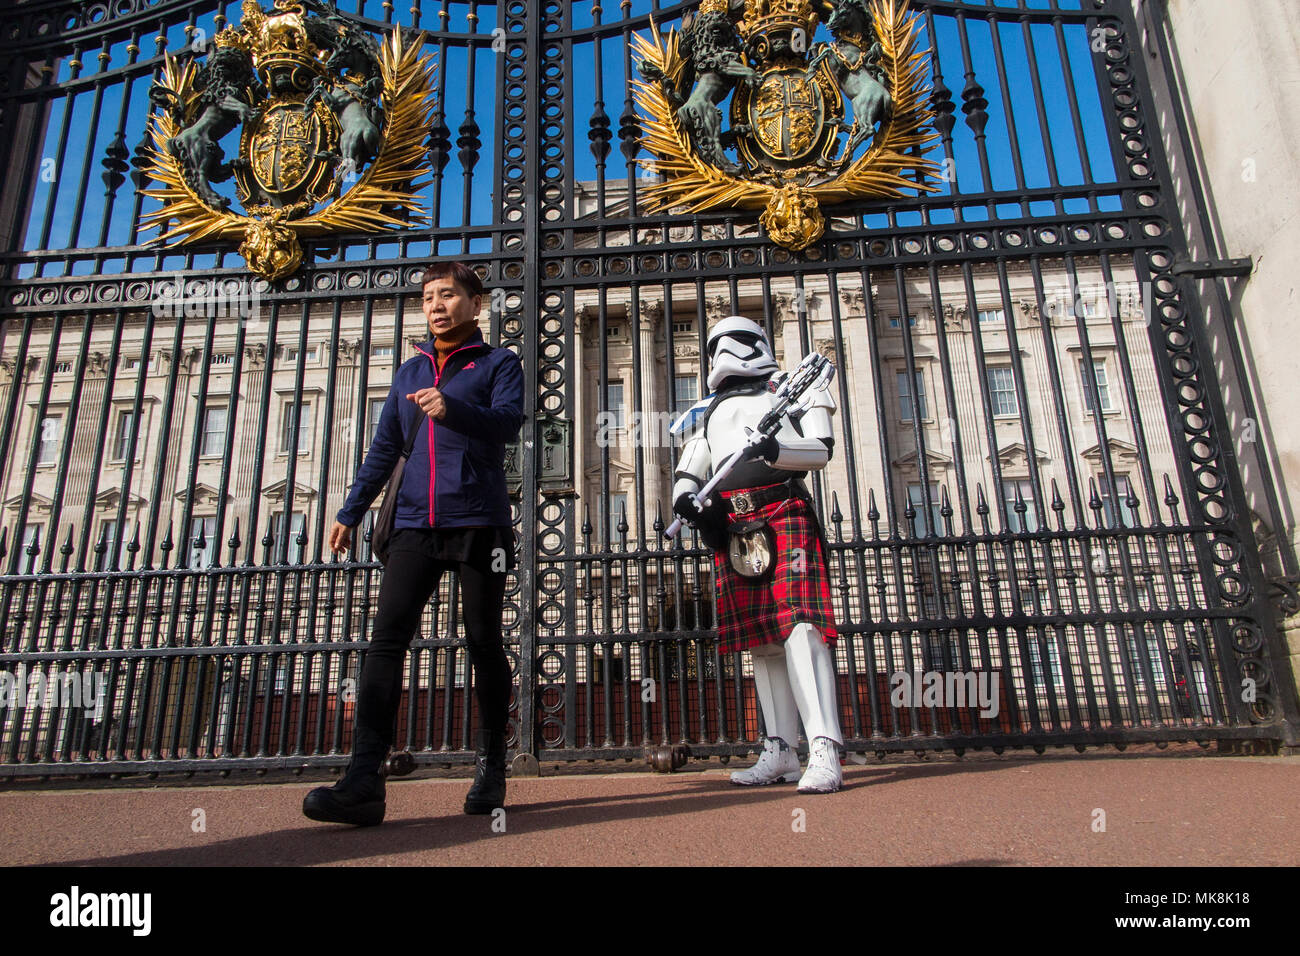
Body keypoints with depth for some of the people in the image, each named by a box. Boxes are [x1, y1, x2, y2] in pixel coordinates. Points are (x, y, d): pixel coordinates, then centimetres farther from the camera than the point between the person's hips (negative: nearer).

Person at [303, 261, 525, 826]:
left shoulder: (498, 363, 8)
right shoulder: (410, 372, 23)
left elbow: (508, 422, -11)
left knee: (484, 644, 2)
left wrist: (453, 409, -29)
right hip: (416, 525, 4)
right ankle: (363, 783, -13)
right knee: (386, 638, -10)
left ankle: (490, 770, 16)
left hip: (479, 524, -3)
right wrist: (351, 512, 17)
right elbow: (384, 449, 23)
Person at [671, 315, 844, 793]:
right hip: (731, 526, 5)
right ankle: (781, 752, 12)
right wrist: (688, 501, -3)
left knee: (799, 626, -18)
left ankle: (825, 750, -19)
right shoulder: (706, 412, 27)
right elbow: (687, 475, 20)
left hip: (783, 514, -5)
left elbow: (821, 450, 2)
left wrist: (776, 450, -17)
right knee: (760, 638, 5)